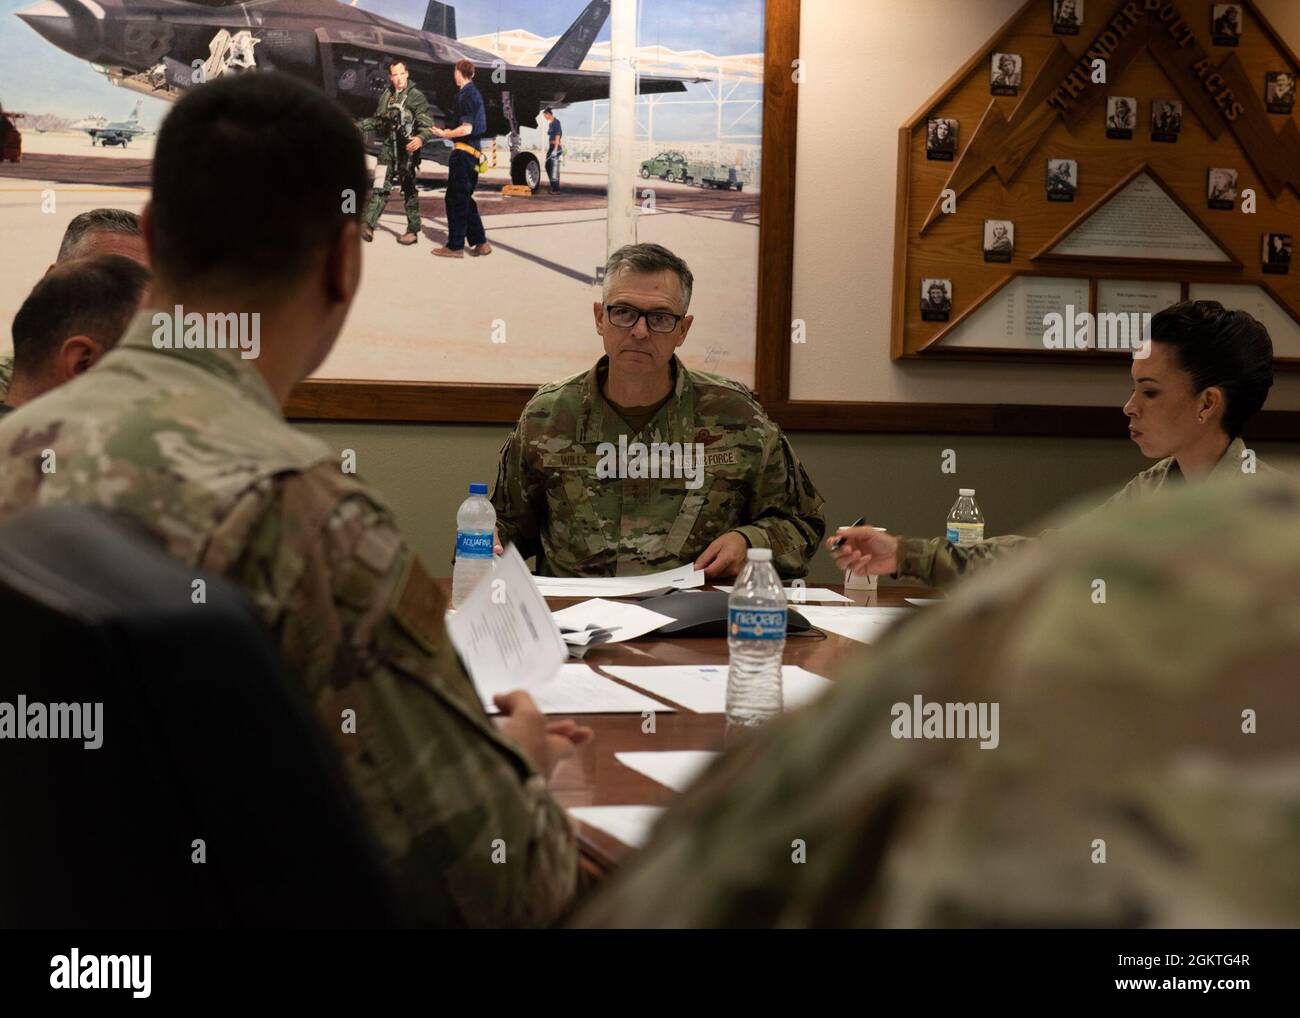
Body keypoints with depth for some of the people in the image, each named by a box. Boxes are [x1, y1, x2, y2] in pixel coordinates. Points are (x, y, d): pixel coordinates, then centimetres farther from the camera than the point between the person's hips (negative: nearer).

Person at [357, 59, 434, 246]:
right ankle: (368, 224, -15)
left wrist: (421, 138, -32)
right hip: (388, 147, 4)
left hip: (407, 149, -4)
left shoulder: (416, 97, -6)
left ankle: (413, 230, 13)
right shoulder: (386, 95, 11)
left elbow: (427, 125, -13)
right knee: (380, 187, -6)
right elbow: (378, 120, 23)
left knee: (409, 189, 4)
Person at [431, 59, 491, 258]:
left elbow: (466, 128, -20)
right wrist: (452, 132, 23)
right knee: (465, 199, 15)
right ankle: (480, 242, 15)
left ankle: (455, 246, -1)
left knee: (455, 199, -4)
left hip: (463, 152, -10)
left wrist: (445, 134, -8)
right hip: (473, 151, 10)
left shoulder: (466, 95, -14)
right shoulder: (474, 93, 15)